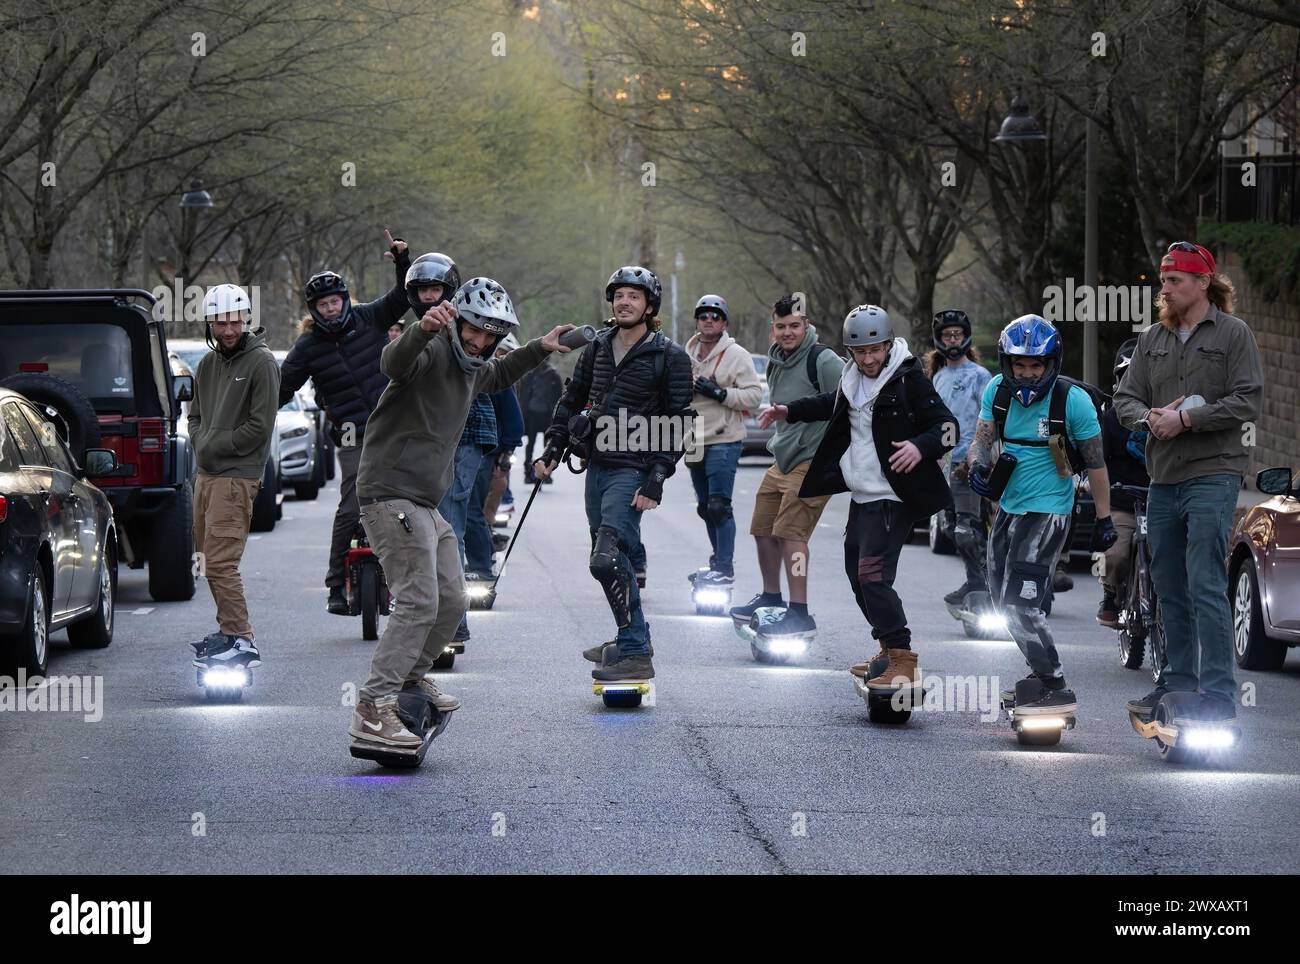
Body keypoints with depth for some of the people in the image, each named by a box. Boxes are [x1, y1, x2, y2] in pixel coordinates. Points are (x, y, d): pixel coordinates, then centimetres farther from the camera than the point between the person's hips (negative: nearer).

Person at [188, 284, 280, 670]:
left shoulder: (261, 362, -9)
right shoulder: (208, 363, 15)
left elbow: (260, 425, -13)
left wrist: (215, 446, -11)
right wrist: (201, 443, 2)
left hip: (237, 475, -8)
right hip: (206, 473, 9)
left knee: (221, 562, -15)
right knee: (210, 558, 14)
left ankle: (243, 642, -15)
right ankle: (229, 629, 24)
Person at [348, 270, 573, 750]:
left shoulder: (470, 367, 17)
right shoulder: (432, 351, -13)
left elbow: (497, 375, 42)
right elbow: (394, 362, -38)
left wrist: (540, 349, 35)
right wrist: (423, 328, -58)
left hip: (425, 503, 10)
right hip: (392, 494, -10)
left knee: (451, 600, 15)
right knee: (419, 602, -17)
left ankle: (412, 677, 34)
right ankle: (373, 708, -20)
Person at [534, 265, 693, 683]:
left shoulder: (670, 357, -6)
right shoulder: (598, 348, 12)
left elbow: (678, 425, -9)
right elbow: (572, 400, 21)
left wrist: (656, 479, -16)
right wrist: (553, 449, 11)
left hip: (632, 471, -7)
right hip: (597, 466, 7)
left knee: (606, 559, -19)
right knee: (611, 558, 14)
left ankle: (635, 655, -17)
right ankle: (629, 639, 28)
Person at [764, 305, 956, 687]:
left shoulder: (908, 379, -14)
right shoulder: (854, 377, 10)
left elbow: (947, 426, -16)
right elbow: (835, 403, 32)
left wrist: (921, 447, -34)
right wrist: (790, 411, 25)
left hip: (892, 498, -9)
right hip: (862, 494, 9)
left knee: (873, 574, -19)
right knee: (856, 571, 17)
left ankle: (902, 661, -20)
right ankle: (890, 651, 30)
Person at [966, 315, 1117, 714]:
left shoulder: (1073, 400, -15)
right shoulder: (998, 390, -1)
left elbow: (1095, 462, -7)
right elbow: (982, 439, 4)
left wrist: (1104, 519, -4)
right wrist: (978, 464, -20)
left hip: (1047, 511, -7)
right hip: (1008, 506, 7)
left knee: (1021, 603, -17)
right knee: (1003, 599, 14)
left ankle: (1056, 689, -12)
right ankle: (1043, 671, 30)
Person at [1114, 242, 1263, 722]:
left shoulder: (1234, 334, -3)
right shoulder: (1152, 340, 15)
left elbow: (1247, 401, -11)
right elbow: (1125, 398, 13)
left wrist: (1187, 419, -16)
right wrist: (1149, 417, -10)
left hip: (1212, 474, -7)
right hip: (1163, 479, 7)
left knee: (1205, 586, -12)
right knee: (1169, 587, 12)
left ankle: (1219, 695, -12)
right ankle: (1178, 684, 22)